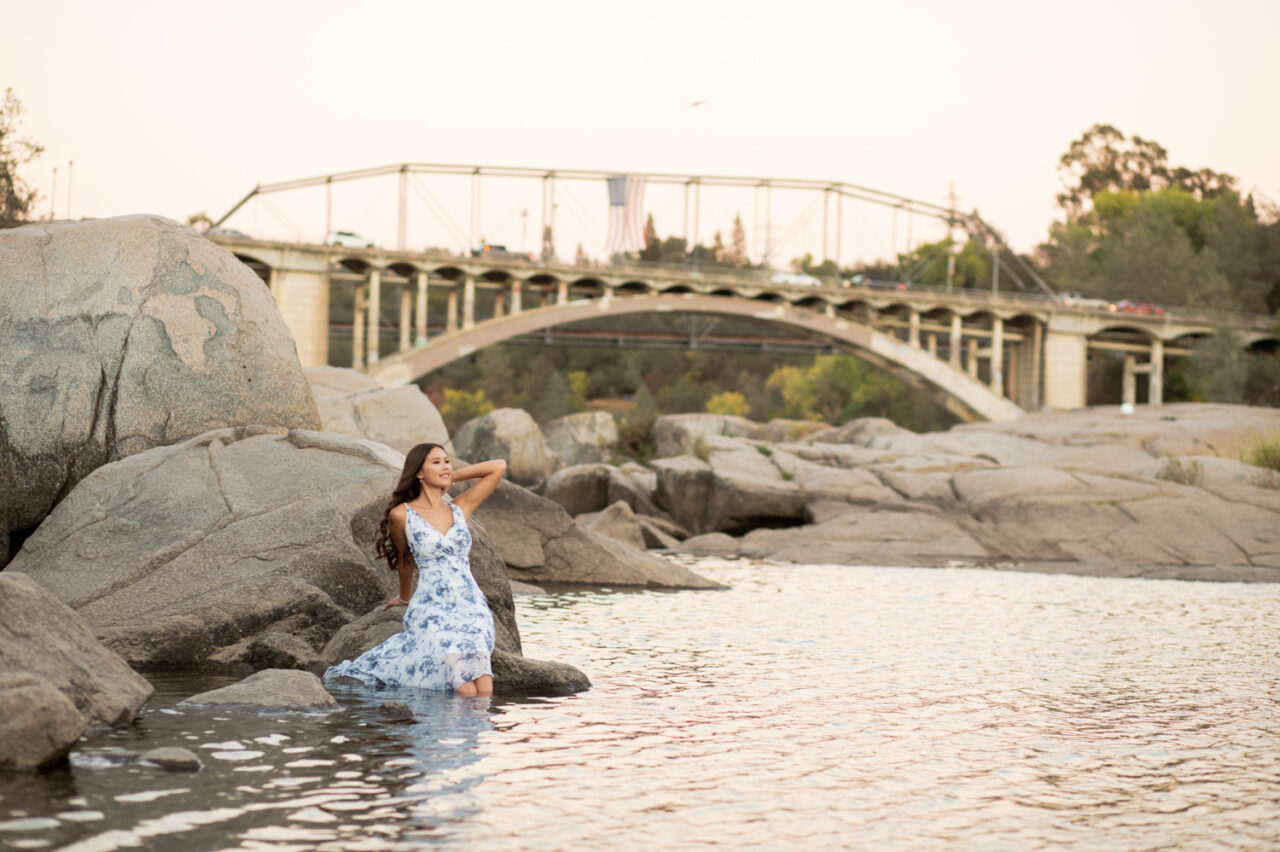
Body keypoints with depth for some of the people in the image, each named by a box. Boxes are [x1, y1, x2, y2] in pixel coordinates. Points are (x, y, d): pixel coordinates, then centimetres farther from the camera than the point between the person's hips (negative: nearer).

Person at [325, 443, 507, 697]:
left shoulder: (459, 509, 11)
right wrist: (405, 597, 32)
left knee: (484, 692, -17)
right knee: (467, 692, -23)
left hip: (473, 609, 4)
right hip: (433, 611, -4)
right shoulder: (402, 514, 2)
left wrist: (453, 476, 15)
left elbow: (499, 467, 13)